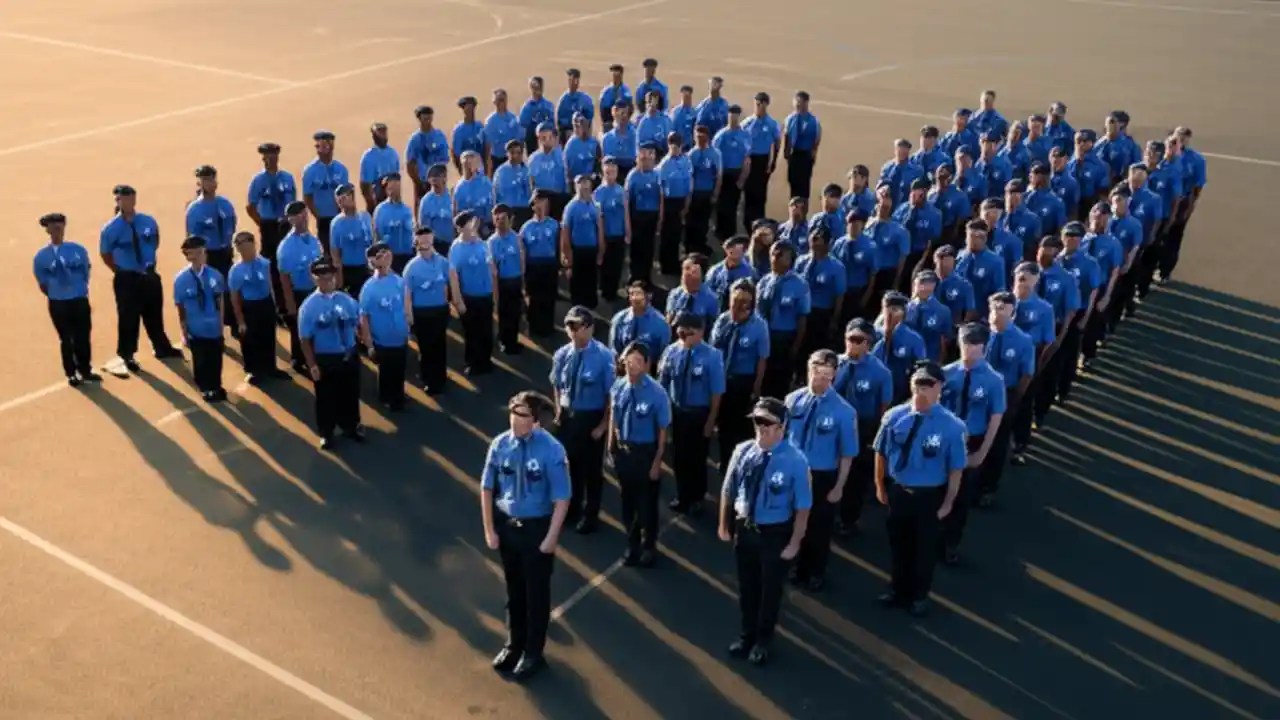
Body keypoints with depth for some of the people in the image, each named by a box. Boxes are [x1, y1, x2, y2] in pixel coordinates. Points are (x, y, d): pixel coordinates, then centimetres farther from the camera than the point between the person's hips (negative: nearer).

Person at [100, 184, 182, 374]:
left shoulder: (148, 221, -5)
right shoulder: (111, 229, -15)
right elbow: (105, 254, -2)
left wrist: (149, 261, 10)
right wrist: (120, 271, 0)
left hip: (150, 275, 4)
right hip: (126, 279, -4)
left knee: (154, 314, 20)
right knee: (128, 318, 6)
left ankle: (162, 348, 39)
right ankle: (127, 356, 24)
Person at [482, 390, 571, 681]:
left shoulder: (551, 450, -23)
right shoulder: (500, 445, -12)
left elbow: (561, 499, -17)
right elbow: (487, 489, -1)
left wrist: (551, 538, -14)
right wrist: (489, 530, -1)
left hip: (537, 527, -3)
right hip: (506, 525, 3)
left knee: (536, 592, 14)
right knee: (513, 589, 22)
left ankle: (533, 653, 34)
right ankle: (514, 644, 43)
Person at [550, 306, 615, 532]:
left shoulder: (604, 357, -22)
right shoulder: (562, 354, -7)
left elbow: (611, 393, -17)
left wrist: (603, 425, -14)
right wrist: (559, 410, 3)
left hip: (592, 418, -4)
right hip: (567, 416, 4)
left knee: (592, 468, 14)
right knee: (569, 463, 21)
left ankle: (590, 515, 35)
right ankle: (572, 507, 44)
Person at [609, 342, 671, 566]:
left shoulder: (657, 394, -23)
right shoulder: (618, 386, -11)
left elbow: (662, 430, -16)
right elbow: (613, 417, 3)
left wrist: (657, 462, -13)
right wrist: (611, 447, 7)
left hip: (646, 451, -4)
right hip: (622, 449, 4)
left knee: (646, 501, 14)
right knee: (627, 499, 20)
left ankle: (649, 547, 38)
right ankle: (632, 545, 41)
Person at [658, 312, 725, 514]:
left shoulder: (712, 356, -21)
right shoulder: (671, 351, -13)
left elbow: (716, 393, -15)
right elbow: (663, 384, -2)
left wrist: (711, 421, -11)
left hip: (700, 414, -3)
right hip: (676, 412, 3)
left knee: (697, 458, 16)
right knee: (678, 456, 18)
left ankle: (696, 499, 38)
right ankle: (682, 497, 40)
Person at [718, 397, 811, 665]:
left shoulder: (795, 461, -23)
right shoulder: (743, 451, -12)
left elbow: (803, 507, -17)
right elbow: (728, 490, 1)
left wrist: (794, 543, -14)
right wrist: (724, 525, 7)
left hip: (775, 534, -3)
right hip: (744, 529, 3)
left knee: (770, 589, 18)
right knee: (746, 586, 23)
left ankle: (763, 640, 42)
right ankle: (747, 634, 47)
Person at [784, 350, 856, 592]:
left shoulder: (843, 411, -21)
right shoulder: (793, 400, -11)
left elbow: (847, 454, -14)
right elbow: (783, 436, 1)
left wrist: (839, 487, -11)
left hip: (824, 477, -3)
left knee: (819, 527, 19)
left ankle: (816, 573, 44)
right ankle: (799, 567, 48)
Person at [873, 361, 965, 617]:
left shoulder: (951, 426, -22)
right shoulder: (895, 416, -13)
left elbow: (956, 469, -13)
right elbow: (881, 453, 0)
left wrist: (948, 502, -8)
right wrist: (880, 486, 6)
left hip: (930, 496, -2)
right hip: (897, 491, 3)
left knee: (925, 547, 18)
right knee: (898, 543, 22)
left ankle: (919, 596, 41)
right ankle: (898, 590, 45)